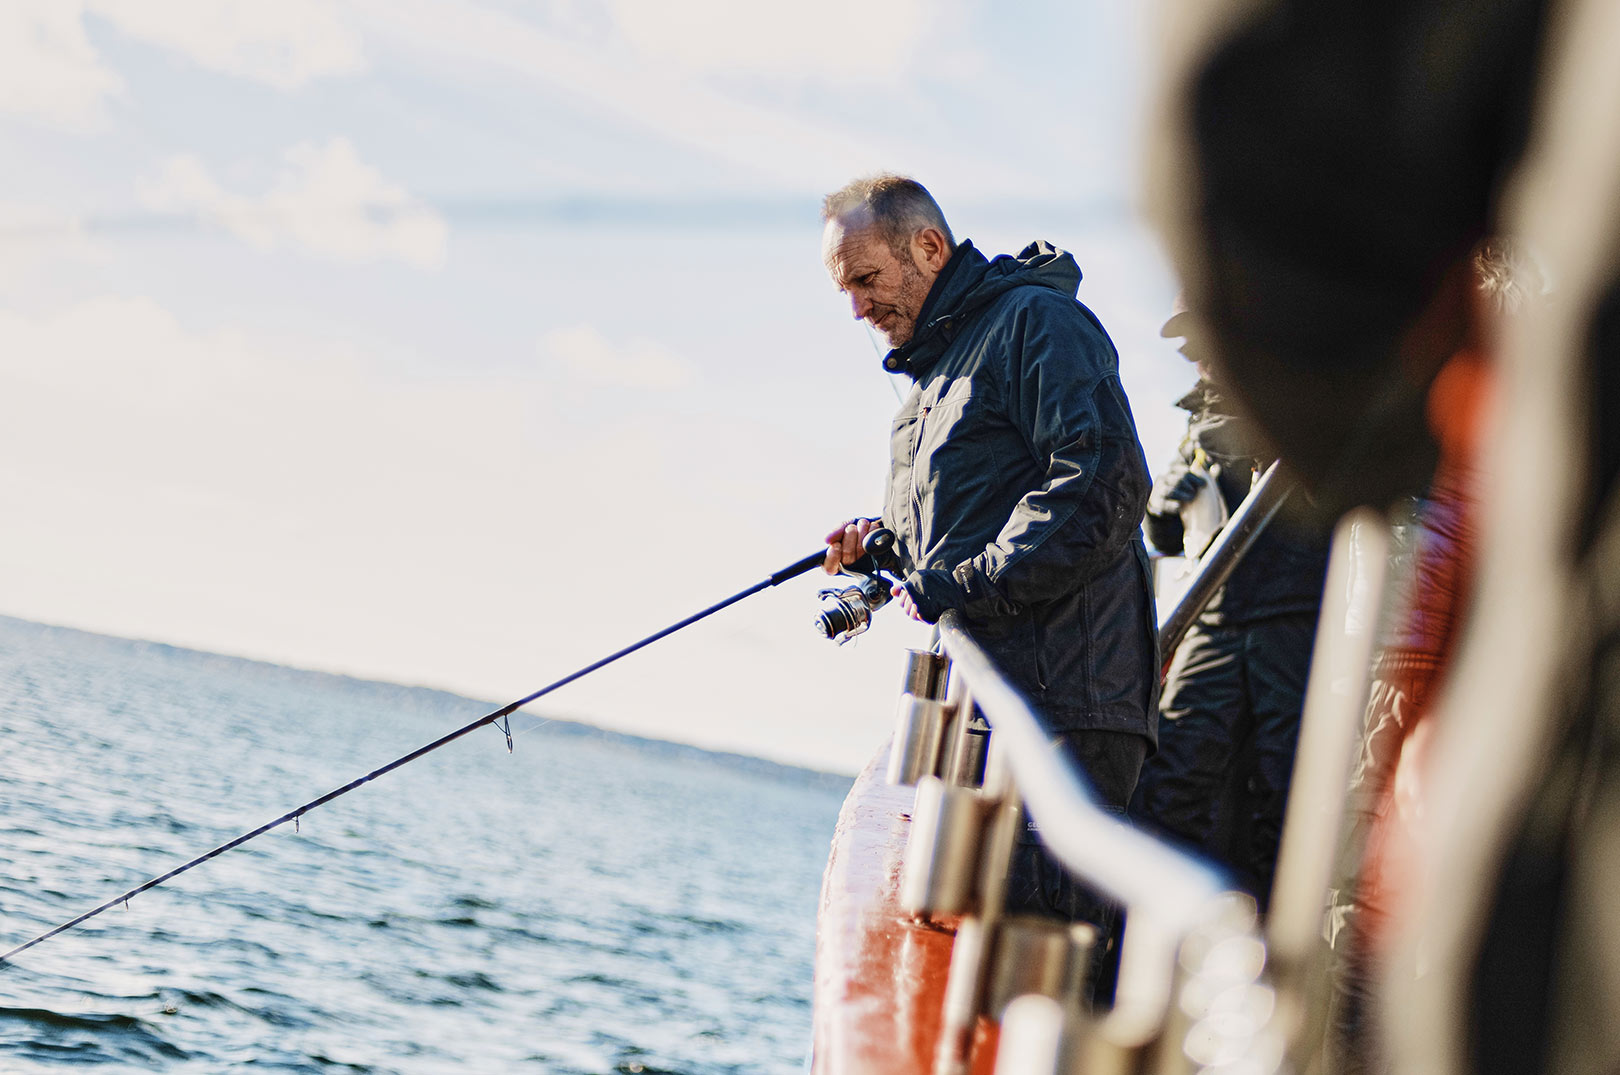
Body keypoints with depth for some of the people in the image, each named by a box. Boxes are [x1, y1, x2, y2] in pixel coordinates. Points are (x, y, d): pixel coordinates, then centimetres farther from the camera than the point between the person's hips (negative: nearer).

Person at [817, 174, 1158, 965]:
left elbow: (1102, 489, -17)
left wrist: (962, 587, -18)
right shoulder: (932, 373, 26)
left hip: (1063, 704, -10)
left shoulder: (1037, 322, -4)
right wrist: (887, 546, 11)